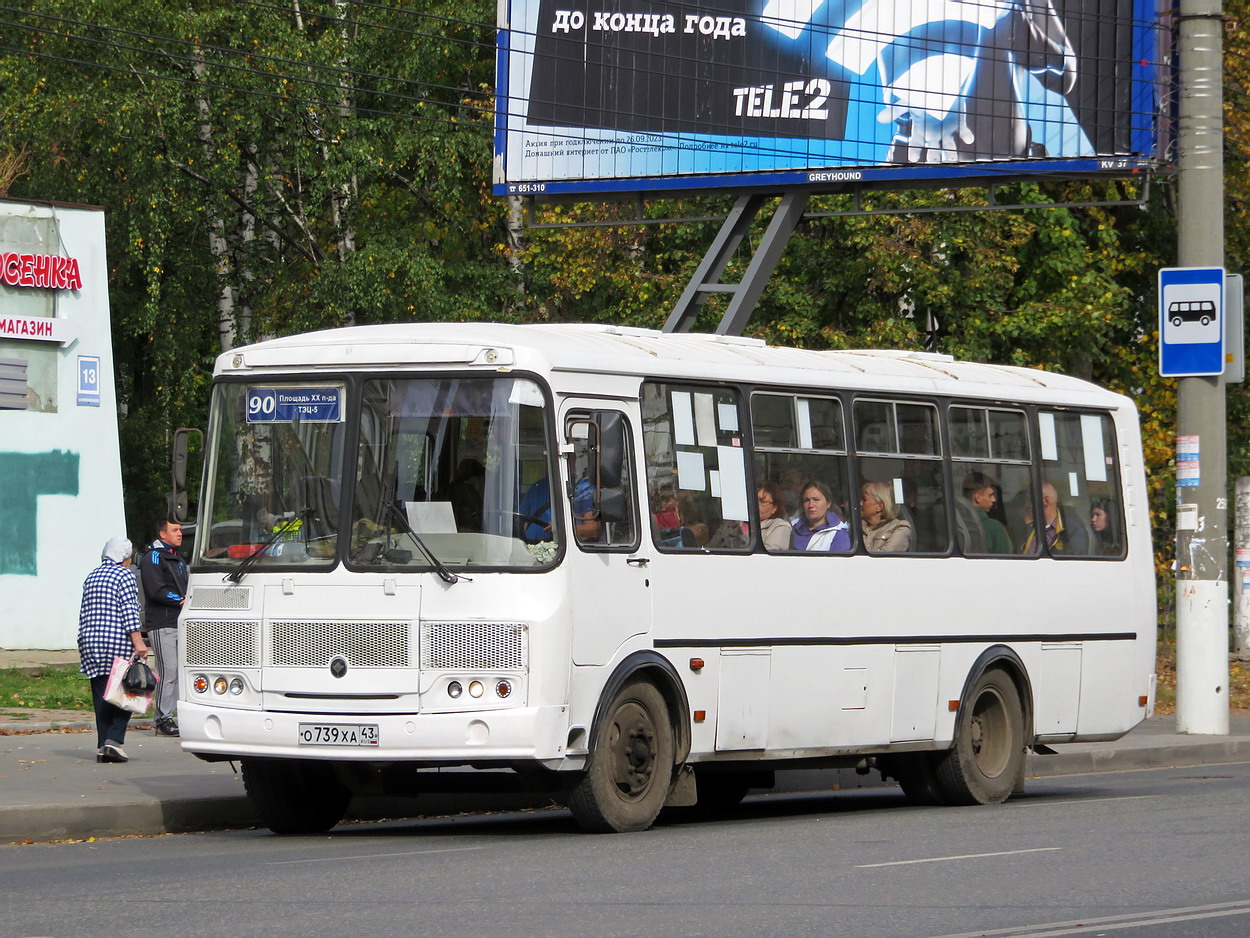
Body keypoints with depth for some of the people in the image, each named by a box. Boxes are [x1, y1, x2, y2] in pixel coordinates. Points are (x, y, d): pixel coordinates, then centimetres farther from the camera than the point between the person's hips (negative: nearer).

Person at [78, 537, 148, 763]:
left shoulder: (91, 577, 16)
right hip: (118, 643, -6)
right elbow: (129, 611, -13)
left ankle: (102, 745, 4)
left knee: (100, 695, 7)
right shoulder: (124, 576, -5)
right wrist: (138, 642, -15)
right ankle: (114, 739, -14)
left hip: (91, 642, 6)